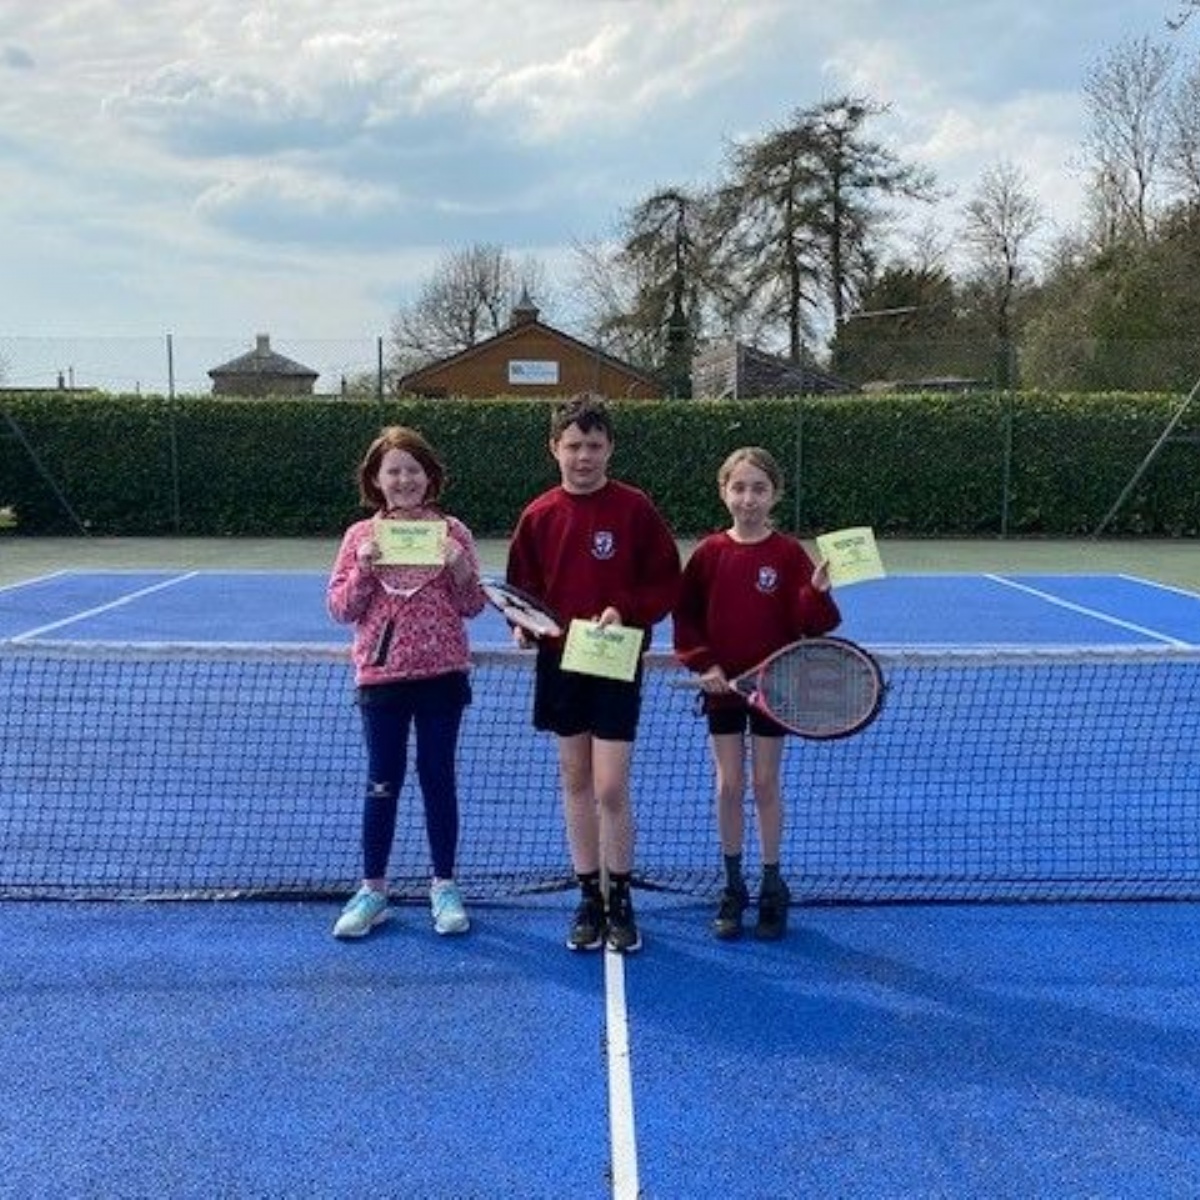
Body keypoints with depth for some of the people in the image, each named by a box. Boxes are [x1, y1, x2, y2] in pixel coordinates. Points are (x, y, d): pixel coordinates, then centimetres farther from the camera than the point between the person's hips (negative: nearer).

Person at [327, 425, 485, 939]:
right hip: (381, 675, 0)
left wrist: (461, 568, -15)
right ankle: (372, 890, 20)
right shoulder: (361, 536, 2)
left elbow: (472, 607, 3)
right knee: (383, 782, 8)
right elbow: (341, 609, 0)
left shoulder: (452, 531, 1)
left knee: (438, 779, 8)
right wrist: (364, 569, -15)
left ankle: (444, 887, 20)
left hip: (442, 674, 0)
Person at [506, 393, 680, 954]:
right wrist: (522, 624, -9)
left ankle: (620, 901, 12)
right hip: (559, 662, 4)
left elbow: (667, 583, -4)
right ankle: (588, 897, 23)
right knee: (575, 782, 11)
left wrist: (626, 611, -19)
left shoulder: (635, 509, -6)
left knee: (610, 788, -6)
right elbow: (522, 587, 11)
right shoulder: (538, 515, 3)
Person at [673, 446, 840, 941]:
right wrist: (703, 664, -10)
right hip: (722, 686, 1)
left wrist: (818, 594, -29)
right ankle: (733, 888, 20)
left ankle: (772, 887, 21)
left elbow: (810, 623, -10)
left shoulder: (789, 554, -7)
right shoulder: (709, 553, -3)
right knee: (728, 787, 7)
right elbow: (685, 616, 1)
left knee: (765, 785, 7)